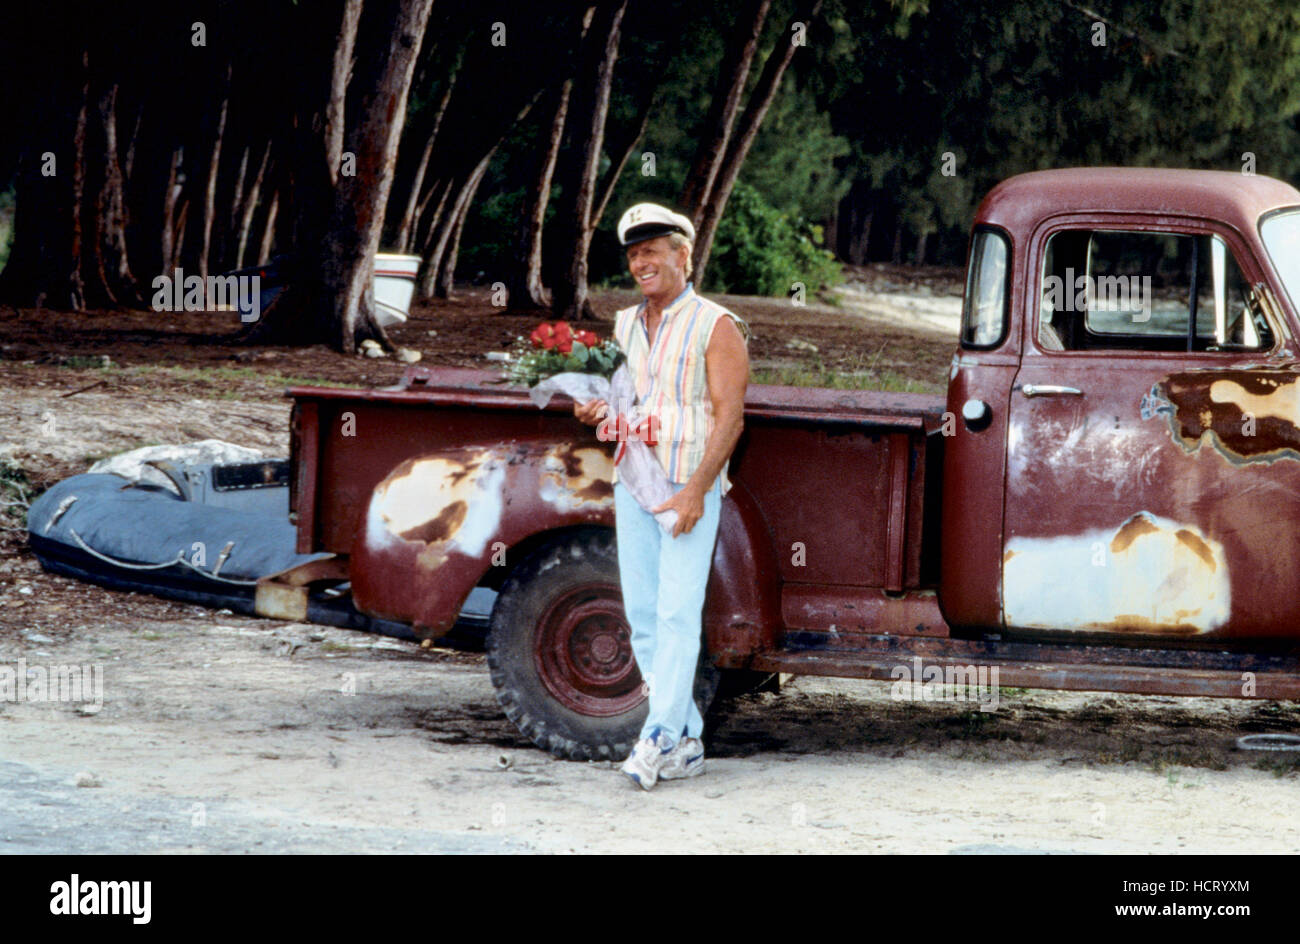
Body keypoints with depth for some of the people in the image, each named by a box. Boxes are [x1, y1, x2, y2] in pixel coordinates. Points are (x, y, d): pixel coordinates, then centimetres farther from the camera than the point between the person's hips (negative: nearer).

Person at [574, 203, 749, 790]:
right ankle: (686, 742, 9)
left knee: (677, 614, -12)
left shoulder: (715, 327, -6)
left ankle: (659, 738, -16)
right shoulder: (626, 327, 14)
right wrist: (597, 413, 0)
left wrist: (696, 489, -20)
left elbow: (728, 416, -11)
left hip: (690, 488, -7)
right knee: (643, 616, 4)